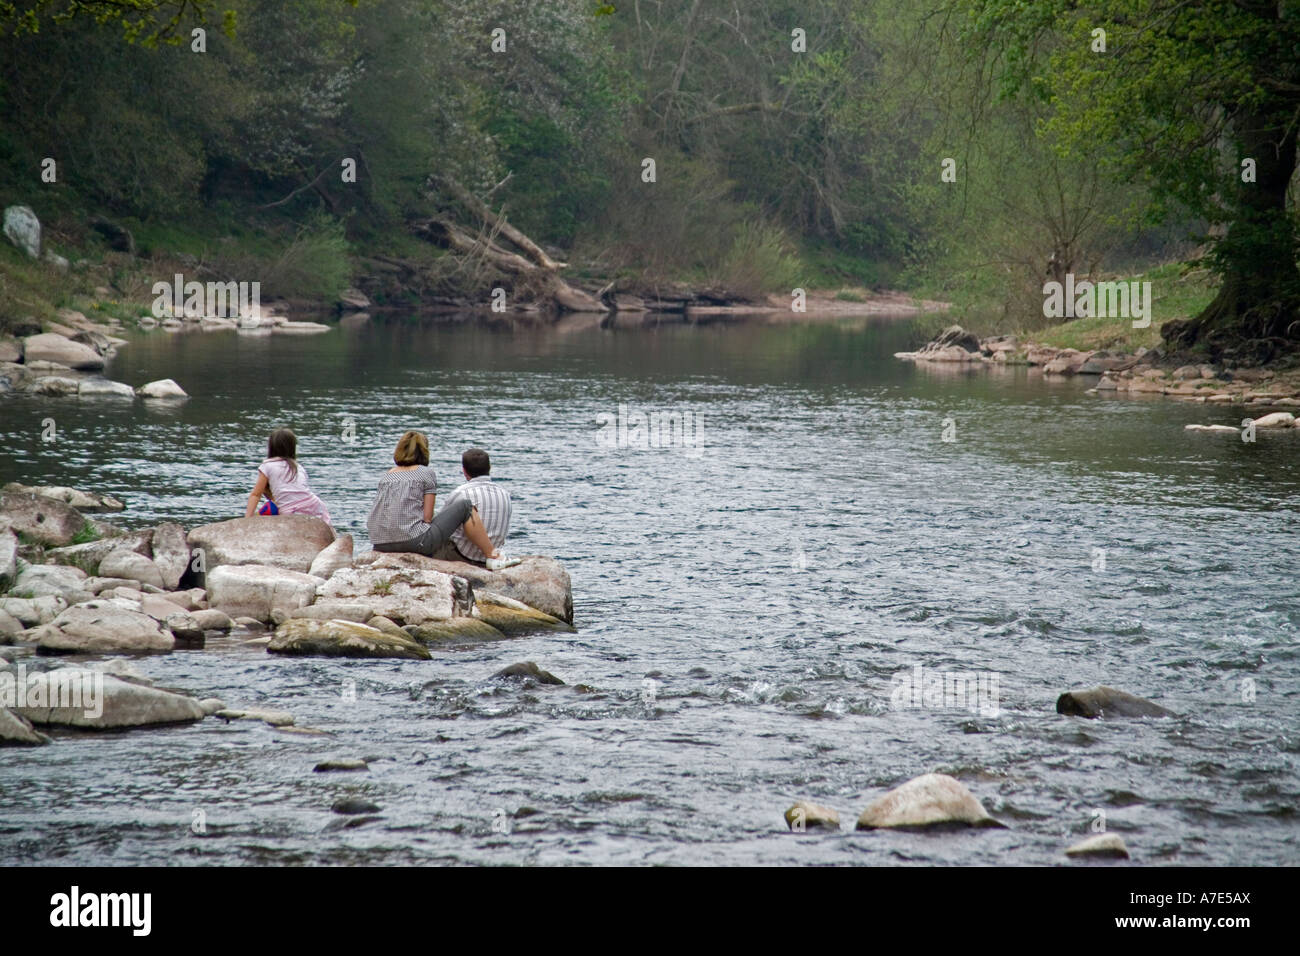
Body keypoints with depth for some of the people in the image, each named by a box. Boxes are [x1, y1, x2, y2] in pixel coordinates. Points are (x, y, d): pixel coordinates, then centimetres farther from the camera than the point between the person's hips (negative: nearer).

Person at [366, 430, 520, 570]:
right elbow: (427, 517, -1)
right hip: (414, 540, -6)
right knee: (465, 506, 6)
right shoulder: (425, 473, 3)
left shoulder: (385, 476, 17)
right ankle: (493, 557, 11)